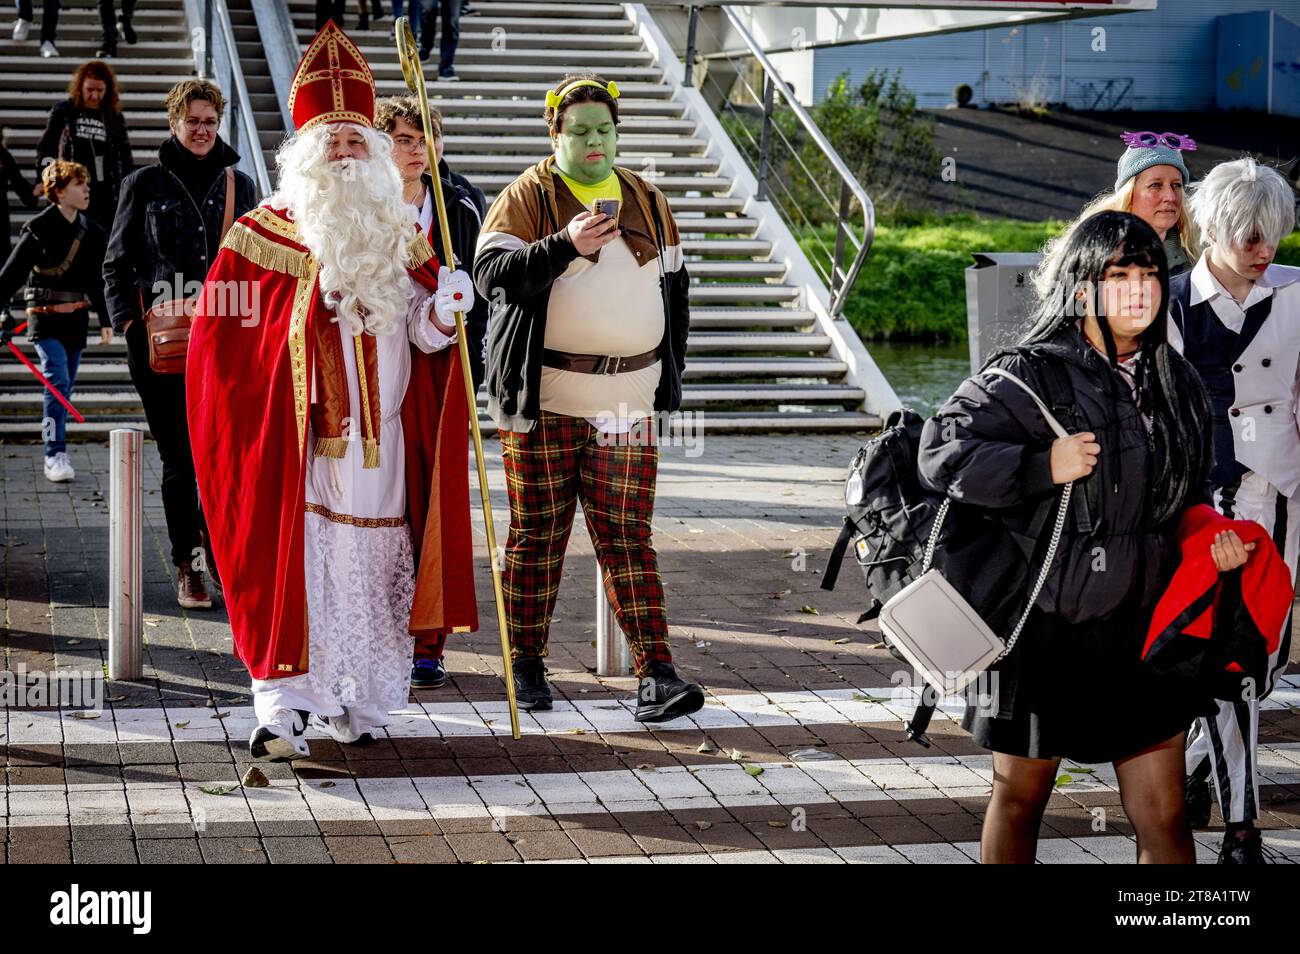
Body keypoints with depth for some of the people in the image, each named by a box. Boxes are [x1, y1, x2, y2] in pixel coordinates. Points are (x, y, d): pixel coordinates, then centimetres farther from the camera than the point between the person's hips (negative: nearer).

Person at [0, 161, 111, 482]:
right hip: (45, 316, -6)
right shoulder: (39, 229, -9)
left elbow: (96, 280, 18)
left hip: (76, 318, 6)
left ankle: (55, 456, 19)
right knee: (57, 382, -17)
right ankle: (56, 454, -15)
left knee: (64, 389, 10)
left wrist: (105, 320, 16)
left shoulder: (92, 231, 9)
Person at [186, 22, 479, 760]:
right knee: (297, 559, -9)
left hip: (383, 442, 3)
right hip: (302, 441, -3)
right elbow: (222, 329, 4)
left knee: (375, 563, 6)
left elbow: (424, 335, 5)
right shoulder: (266, 233, 2)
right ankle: (283, 709, -8)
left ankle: (357, 704, 18)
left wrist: (443, 311, -14)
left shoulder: (403, 235, 11)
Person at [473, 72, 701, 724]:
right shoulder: (527, 197, 0)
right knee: (537, 535, 4)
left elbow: (674, 288, 22)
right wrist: (565, 244, -25)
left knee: (627, 537, -2)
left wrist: (668, 371, 14)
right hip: (542, 404, -3)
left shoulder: (647, 202, 15)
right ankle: (526, 665, 17)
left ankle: (656, 673, -5)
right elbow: (492, 272, -13)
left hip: (627, 405, 3)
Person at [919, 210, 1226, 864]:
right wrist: (1043, 467, -23)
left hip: (1143, 626, 4)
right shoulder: (1032, 374, -11)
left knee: (1163, 818, 4)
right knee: (1020, 799, 14)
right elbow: (941, 452, -17)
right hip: (1044, 630, -4)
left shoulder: (1178, 384, 9)